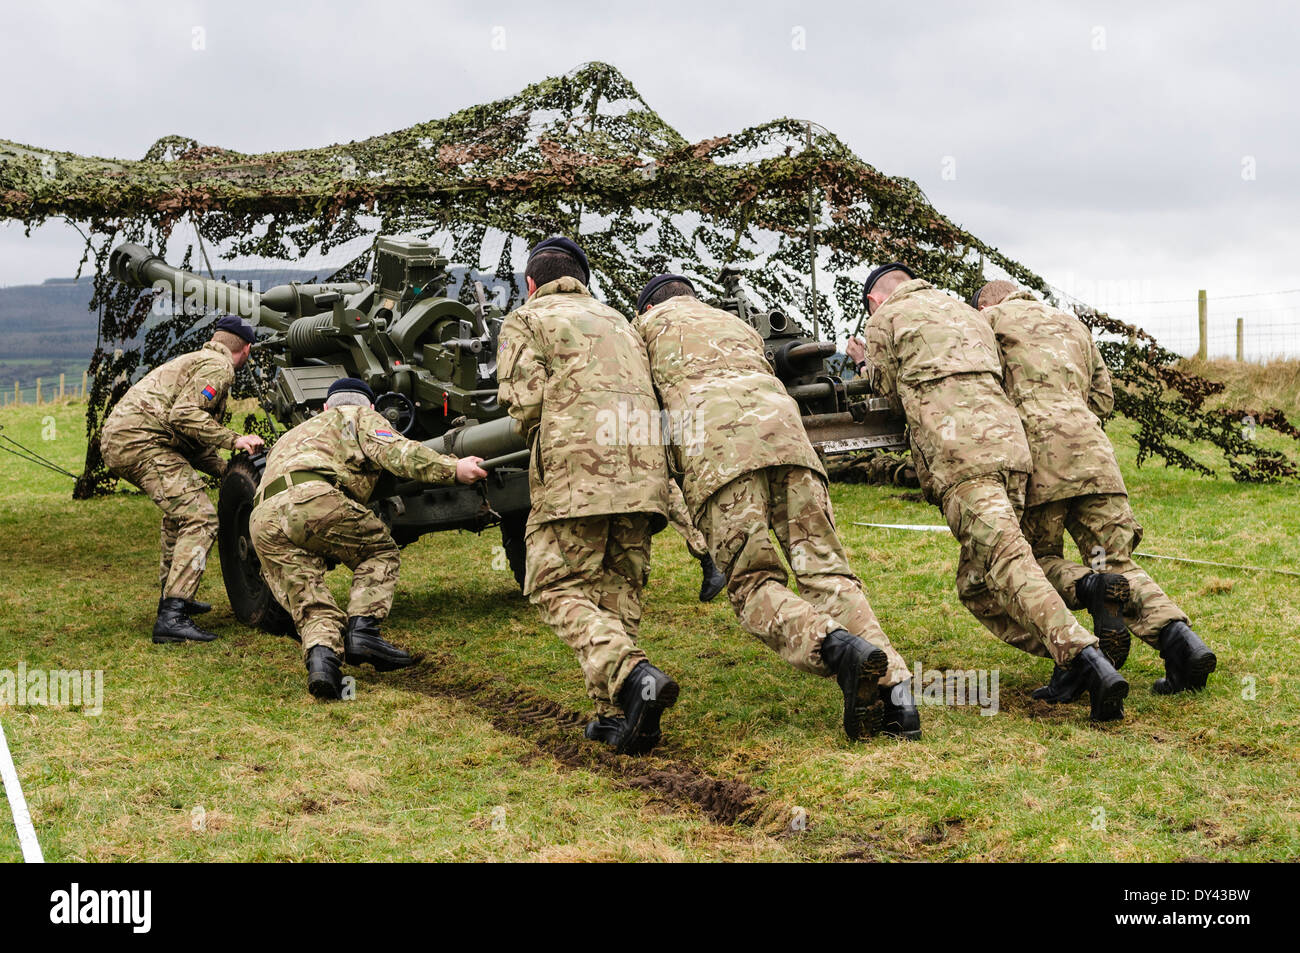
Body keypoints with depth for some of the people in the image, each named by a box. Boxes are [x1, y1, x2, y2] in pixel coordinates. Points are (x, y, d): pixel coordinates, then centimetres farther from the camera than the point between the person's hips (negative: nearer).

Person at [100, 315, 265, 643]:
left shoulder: (194, 361, 30)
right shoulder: (218, 367, -2)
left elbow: (192, 443, 31)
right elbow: (184, 415, -18)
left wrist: (226, 469, 32)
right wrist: (233, 439, -15)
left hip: (115, 440, 11)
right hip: (141, 442, -11)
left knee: (180, 509, 29)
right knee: (199, 517, -16)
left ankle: (171, 595, 35)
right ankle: (172, 617, -25)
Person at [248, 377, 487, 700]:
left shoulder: (293, 435, 45)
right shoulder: (362, 418, 24)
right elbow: (396, 452, 5)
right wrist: (453, 469, 0)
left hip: (263, 522, 6)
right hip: (313, 499, -6)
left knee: (309, 603, 4)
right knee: (380, 554, 15)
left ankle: (321, 654, -26)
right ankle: (362, 628, -5)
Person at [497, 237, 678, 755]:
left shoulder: (527, 320, 11)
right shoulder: (617, 320, 31)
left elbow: (525, 401, -3)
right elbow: (650, 393, 20)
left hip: (576, 469, -6)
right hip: (643, 465, 6)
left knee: (561, 590, -4)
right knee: (619, 589, 10)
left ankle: (632, 676, -26)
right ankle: (615, 715, 0)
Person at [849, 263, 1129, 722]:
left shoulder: (885, 320, 14)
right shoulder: (966, 312, 34)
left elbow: (896, 395, 20)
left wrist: (870, 363, 40)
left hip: (957, 453, -7)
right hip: (1008, 439, 7)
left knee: (1008, 561, -20)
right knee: (976, 585, 12)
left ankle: (1088, 663, -38)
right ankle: (1074, 660, -2)